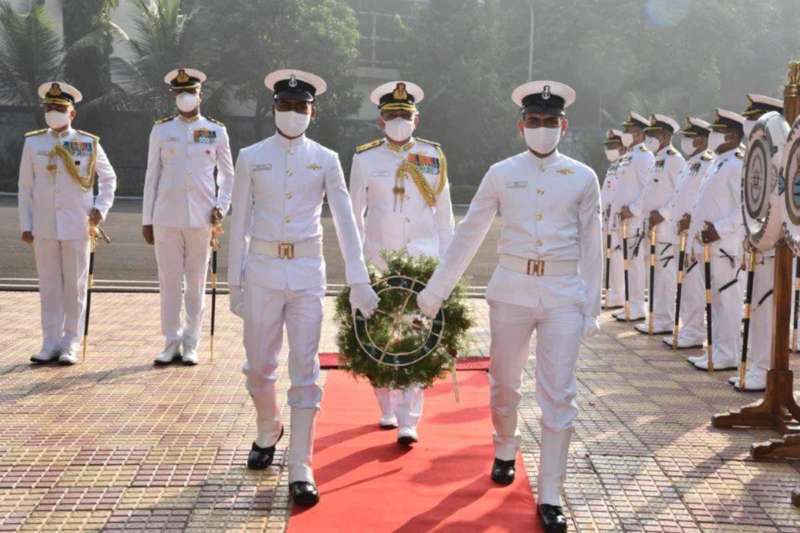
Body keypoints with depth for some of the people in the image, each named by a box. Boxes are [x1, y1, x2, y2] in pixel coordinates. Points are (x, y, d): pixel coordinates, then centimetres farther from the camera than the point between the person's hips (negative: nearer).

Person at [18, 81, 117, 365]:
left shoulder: (89, 143, 1)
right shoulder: (33, 143, 4)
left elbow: (109, 178, 11)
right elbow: (25, 187, 7)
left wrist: (101, 208, -3)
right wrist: (25, 224, 2)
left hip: (77, 227, -1)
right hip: (44, 228, 1)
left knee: (75, 286, 3)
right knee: (49, 286, 6)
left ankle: (71, 345, 11)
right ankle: (50, 344, 15)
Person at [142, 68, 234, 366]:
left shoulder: (216, 131, 6)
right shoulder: (161, 131, 8)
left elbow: (228, 175, 11)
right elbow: (151, 176, 9)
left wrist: (221, 207, -5)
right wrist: (147, 219, 6)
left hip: (201, 219, -1)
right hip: (166, 218, 1)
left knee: (196, 284, 5)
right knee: (170, 282, 4)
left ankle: (191, 346, 13)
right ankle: (172, 344, 13)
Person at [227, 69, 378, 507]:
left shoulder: (326, 160, 2)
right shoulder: (251, 157, 2)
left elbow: (346, 221, -3)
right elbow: (239, 223, 4)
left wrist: (358, 282, -9)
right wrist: (235, 281, 2)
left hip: (308, 272, -1)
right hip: (263, 270, 1)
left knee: (305, 370, -1)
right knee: (260, 366, 12)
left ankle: (300, 471, 5)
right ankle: (267, 434, 41)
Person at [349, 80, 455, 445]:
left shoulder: (432, 156, 4)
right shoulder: (365, 158, 2)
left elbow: (444, 211, 8)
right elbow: (355, 213, 6)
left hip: (421, 257, -1)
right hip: (379, 258, 1)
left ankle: (408, 421, -6)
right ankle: (387, 411, 25)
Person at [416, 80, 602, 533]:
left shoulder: (583, 178, 1)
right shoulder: (502, 174, 2)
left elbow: (592, 245, 4)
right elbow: (469, 234, 4)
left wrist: (592, 308, 3)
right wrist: (435, 290, 3)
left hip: (563, 294, -1)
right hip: (511, 289, 1)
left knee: (558, 394, -1)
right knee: (504, 384, 14)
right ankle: (505, 452, 43)